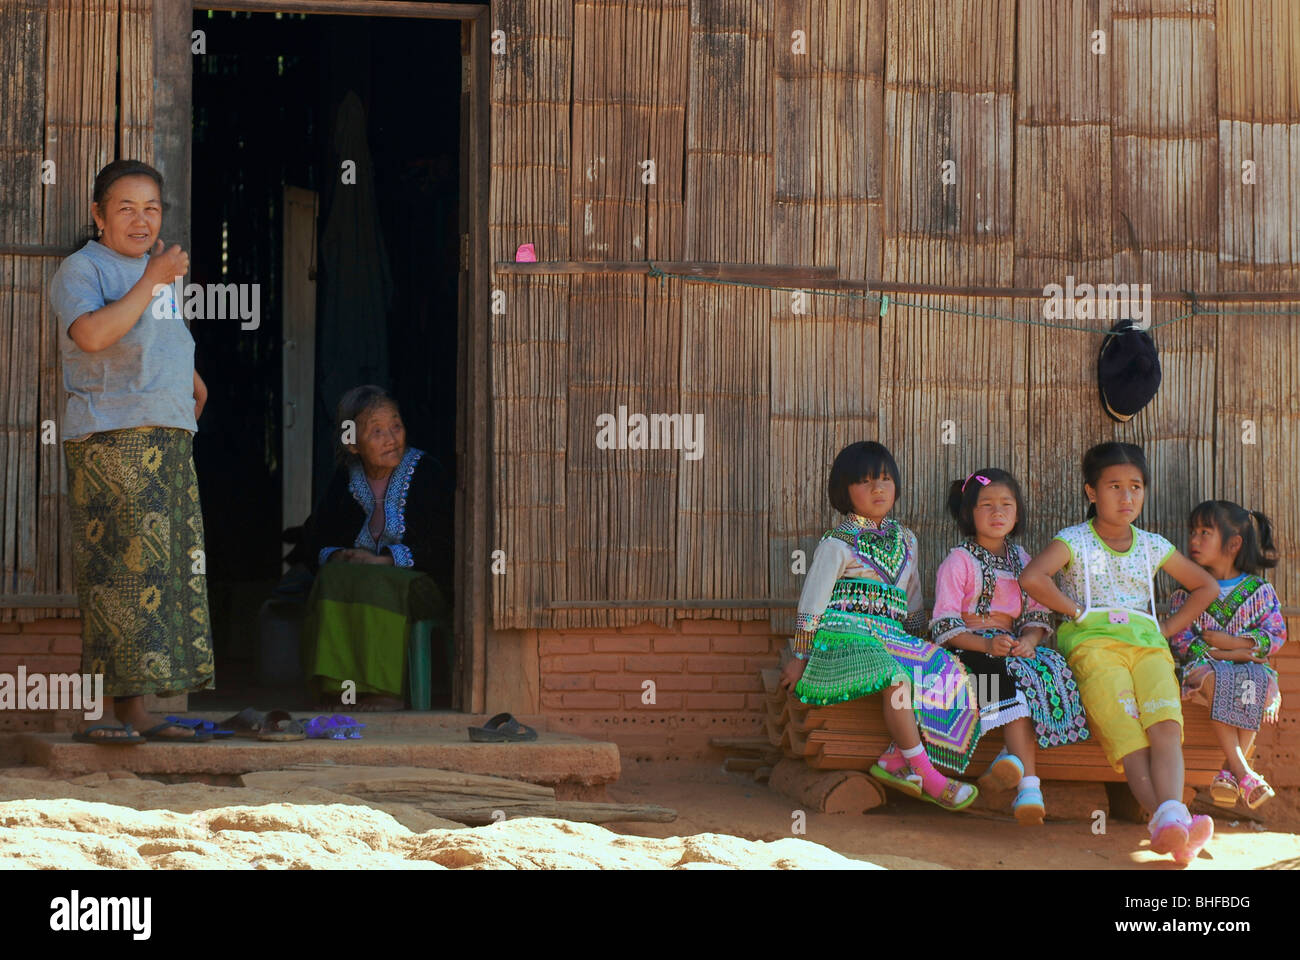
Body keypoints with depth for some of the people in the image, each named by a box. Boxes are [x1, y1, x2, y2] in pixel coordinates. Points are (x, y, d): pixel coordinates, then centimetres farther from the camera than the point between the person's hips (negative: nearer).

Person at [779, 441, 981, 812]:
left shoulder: (905, 540, 20)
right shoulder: (839, 543, 0)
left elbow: (913, 604, 27)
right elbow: (812, 601, -2)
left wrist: (919, 647, 19)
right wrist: (799, 658, -4)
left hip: (891, 639, 7)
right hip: (843, 638, -7)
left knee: (945, 672, -19)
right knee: (896, 676, -34)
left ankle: (895, 760, -23)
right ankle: (924, 774, -30)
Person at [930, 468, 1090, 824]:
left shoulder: (1021, 560, 18)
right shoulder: (959, 561, 0)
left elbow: (1037, 614, 12)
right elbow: (945, 626, -8)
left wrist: (1028, 641, -12)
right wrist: (987, 645, -24)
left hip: (1013, 646, 4)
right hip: (969, 649, -4)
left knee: (1049, 671, -30)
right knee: (1010, 676, -36)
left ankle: (1010, 756, -38)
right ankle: (1028, 784, -45)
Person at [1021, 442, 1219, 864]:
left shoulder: (1153, 547, 23)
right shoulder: (1075, 541, 9)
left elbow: (1206, 586, 32)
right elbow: (1032, 577, -10)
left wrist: (1169, 628, 18)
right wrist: (1076, 611, -5)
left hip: (1148, 643, 4)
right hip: (1093, 641, -4)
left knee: (1165, 724, -28)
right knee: (1126, 733, -28)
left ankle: (1170, 814, -50)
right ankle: (1168, 819, -49)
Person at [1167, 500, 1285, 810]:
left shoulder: (1259, 591, 9)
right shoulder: (1186, 591, 10)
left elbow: (1275, 636, -1)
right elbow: (1181, 641, 0)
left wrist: (1228, 641, -12)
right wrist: (1226, 655, -12)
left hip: (1251, 667, 0)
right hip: (1205, 667, 0)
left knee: (1257, 683, -35)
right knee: (1216, 680, -36)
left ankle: (1230, 770, -32)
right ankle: (1242, 772, -40)